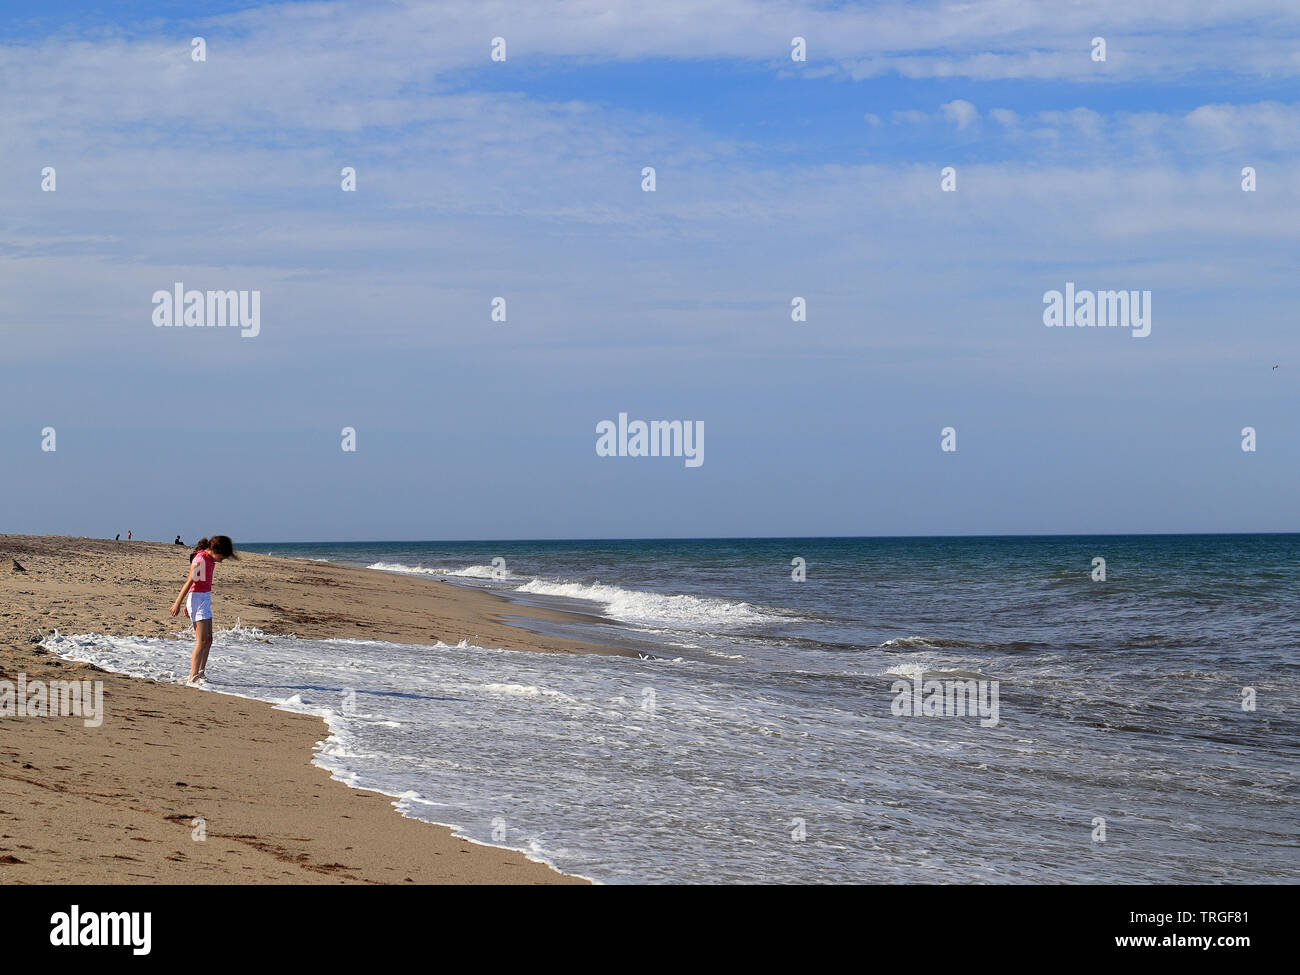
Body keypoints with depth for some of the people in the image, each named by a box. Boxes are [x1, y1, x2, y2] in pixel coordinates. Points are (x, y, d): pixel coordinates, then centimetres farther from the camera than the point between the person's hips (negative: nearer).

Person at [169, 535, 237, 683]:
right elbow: (190, 582, -16)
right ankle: (192, 676, -13)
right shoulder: (200, 559, -17)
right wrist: (178, 603, -14)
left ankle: (200, 674, 16)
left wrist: (188, 604, 21)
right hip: (197, 598, -10)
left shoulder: (209, 559, 11)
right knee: (202, 640, -12)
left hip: (205, 599, 10)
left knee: (208, 639, 10)